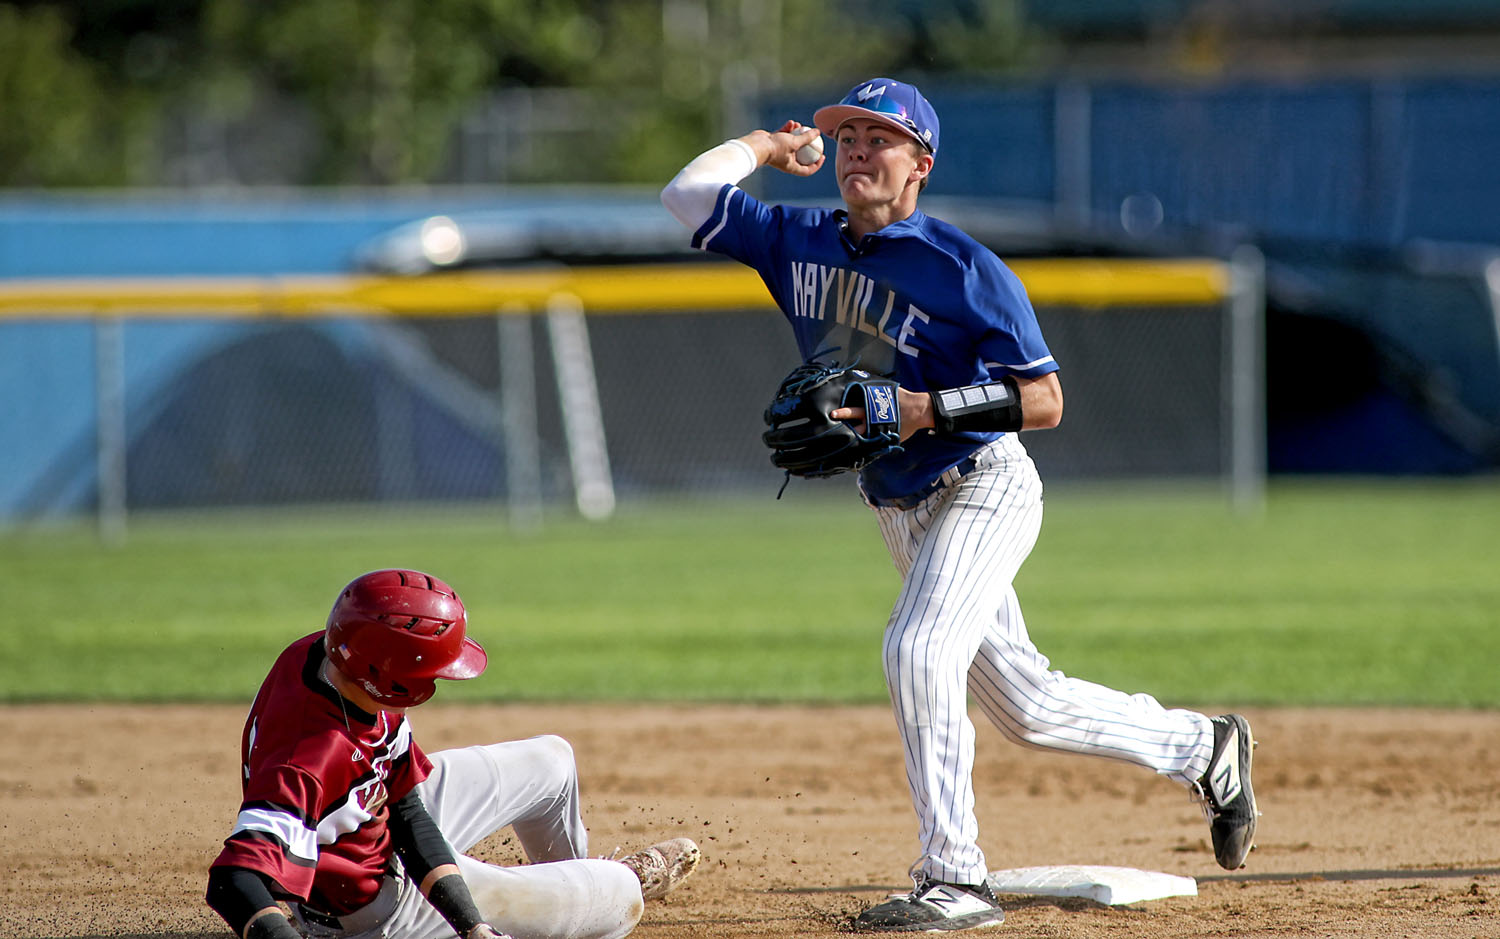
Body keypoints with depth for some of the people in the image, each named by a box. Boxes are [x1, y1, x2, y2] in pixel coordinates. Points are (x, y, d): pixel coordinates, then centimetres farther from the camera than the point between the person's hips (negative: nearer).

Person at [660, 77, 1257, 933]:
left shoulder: (964, 268, -16)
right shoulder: (801, 244, 2)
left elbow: (1045, 400, -18)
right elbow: (690, 192, -3)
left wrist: (929, 410, -28)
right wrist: (772, 145, 6)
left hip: (984, 486, -7)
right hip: (899, 507, 7)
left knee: (918, 649, -27)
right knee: (1026, 707, 13)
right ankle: (1202, 749, 35)